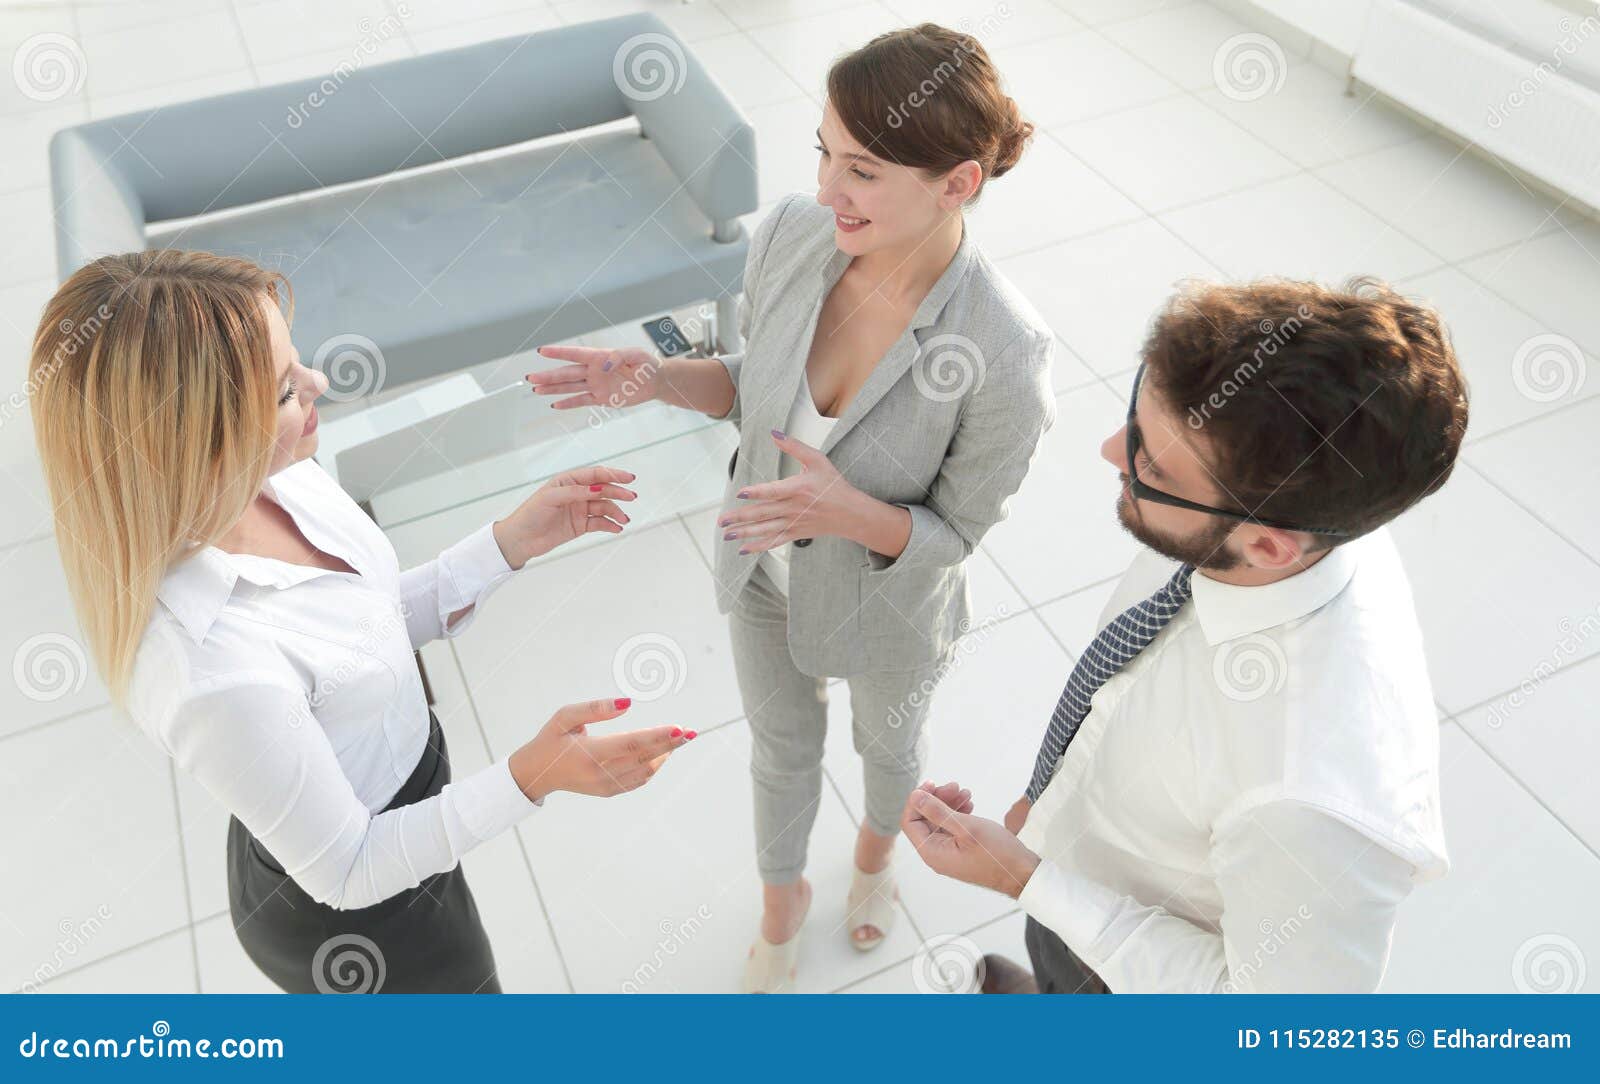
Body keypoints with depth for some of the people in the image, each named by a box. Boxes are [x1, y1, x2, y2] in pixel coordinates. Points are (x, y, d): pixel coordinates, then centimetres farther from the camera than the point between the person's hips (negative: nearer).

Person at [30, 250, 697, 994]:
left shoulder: (270, 475, -18)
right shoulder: (214, 672, -41)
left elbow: (371, 625, 0)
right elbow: (345, 871, -26)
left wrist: (514, 541, -6)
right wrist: (532, 777, -37)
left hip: (394, 808, 6)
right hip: (355, 918, -6)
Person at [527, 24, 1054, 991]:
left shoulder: (1005, 352, -37)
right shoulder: (792, 234, -24)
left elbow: (955, 533, -21)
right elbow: (755, 383, -4)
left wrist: (849, 512, -40)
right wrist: (659, 379, -23)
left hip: (889, 607, -3)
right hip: (766, 568, 3)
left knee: (886, 746, 31)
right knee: (782, 751, 29)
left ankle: (879, 847, 70)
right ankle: (782, 898, 62)